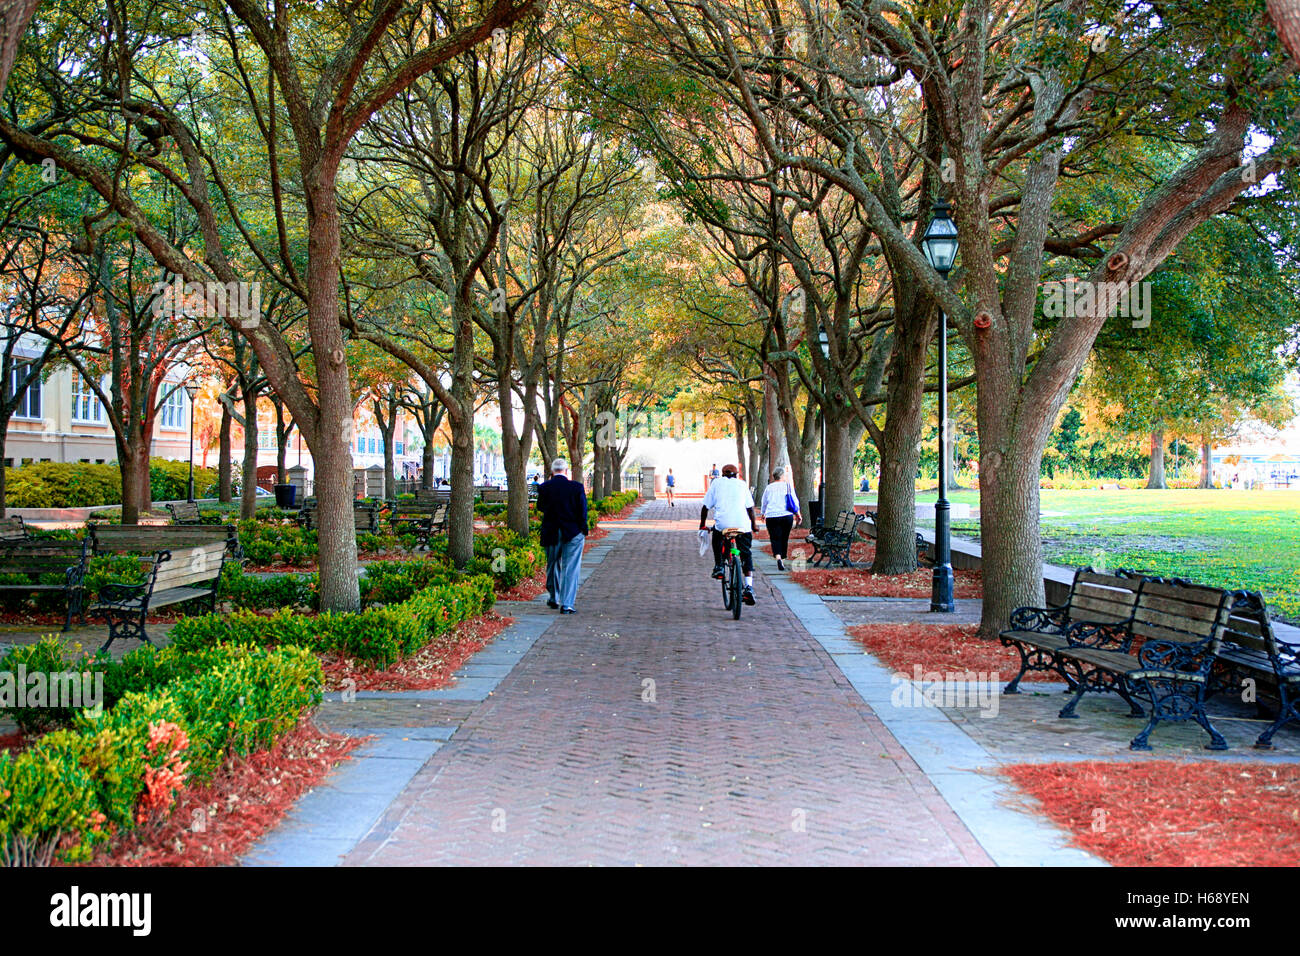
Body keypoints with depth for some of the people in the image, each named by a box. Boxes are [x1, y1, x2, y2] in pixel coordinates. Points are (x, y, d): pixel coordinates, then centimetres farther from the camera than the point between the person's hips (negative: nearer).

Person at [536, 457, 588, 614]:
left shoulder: (544, 487, -6)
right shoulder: (577, 487, -9)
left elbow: (540, 507, 9)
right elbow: (583, 511, -9)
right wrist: (583, 530, 3)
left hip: (551, 534, 2)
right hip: (573, 533, -2)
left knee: (552, 566, 20)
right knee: (570, 569, 2)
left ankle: (554, 599, 32)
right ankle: (566, 604, -2)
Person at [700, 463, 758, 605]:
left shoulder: (716, 483, 16)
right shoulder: (741, 484, 19)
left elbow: (706, 506, 14)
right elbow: (750, 507, 14)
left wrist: (702, 524, 24)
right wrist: (753, 525, 24)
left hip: (722, 523, -1)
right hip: (742, 524, 1)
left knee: (717, 540, 33)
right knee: (746, 555, 10)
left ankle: (718, 567, 23)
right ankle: (749, 587, -3)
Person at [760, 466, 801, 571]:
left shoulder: (768, 488, 8)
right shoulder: (788, 485, 4)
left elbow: (763, 503, 18)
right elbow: (794, 500, 5)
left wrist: (763, 514, 35)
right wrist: (797, 513, 15)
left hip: (771, 516, 0)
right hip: (787, 515, 0)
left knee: (775, 539, -3)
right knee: (784, 538, 12)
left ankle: (778, 557, -26)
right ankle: (783, 560, 19)